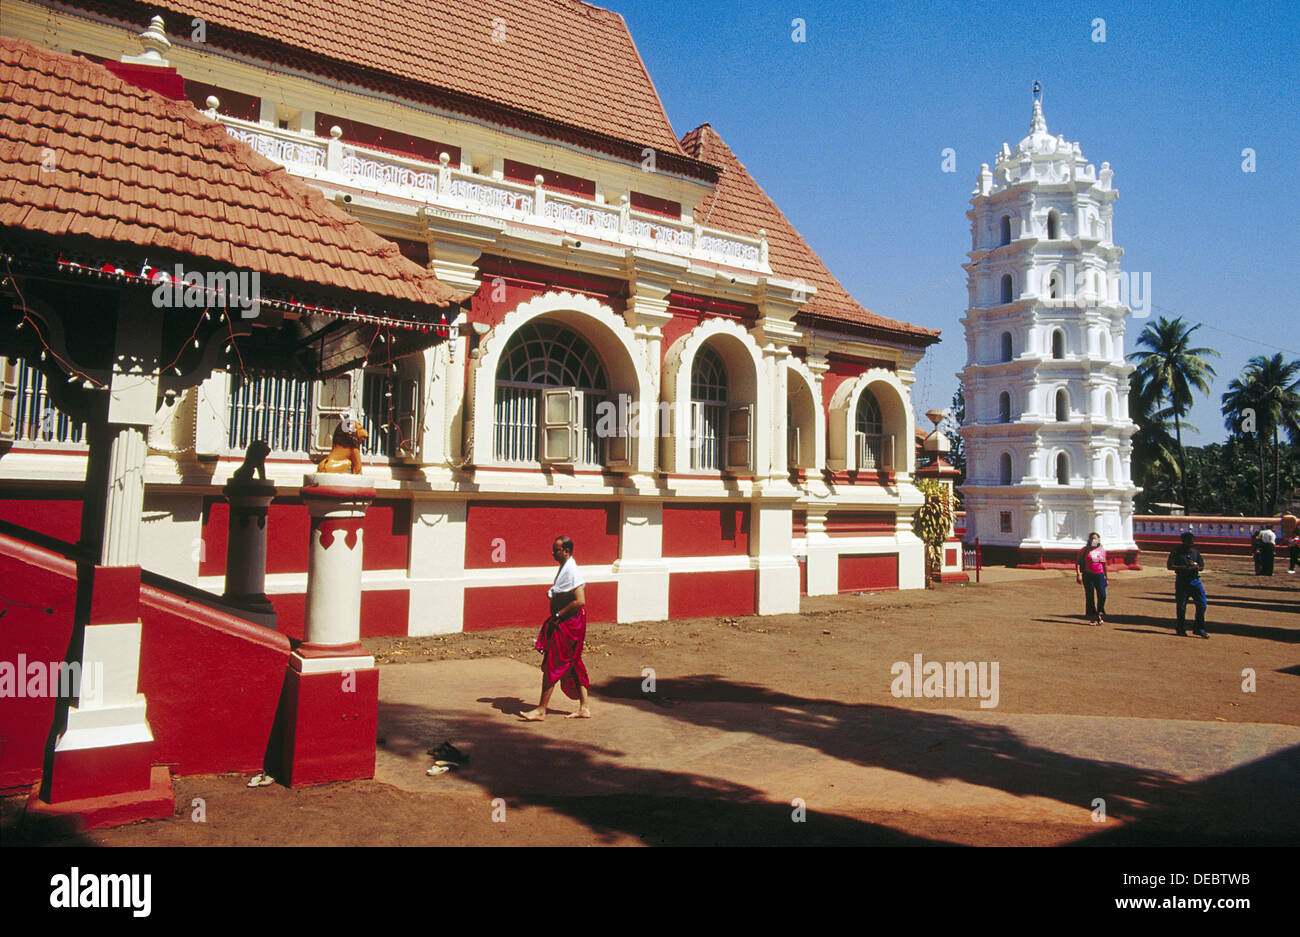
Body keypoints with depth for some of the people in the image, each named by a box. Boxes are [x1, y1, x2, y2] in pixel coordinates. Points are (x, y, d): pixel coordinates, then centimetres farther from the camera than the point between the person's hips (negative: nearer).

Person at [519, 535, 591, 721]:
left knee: (551, 665, -5)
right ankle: (584, 708, 20)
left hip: (568, 624, -10)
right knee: (573, 665, 13)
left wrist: (558, 615, -19)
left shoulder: (572, 571, -19)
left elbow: (580, 601, -26)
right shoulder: (564, 568, 12)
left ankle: (541, 710, 3)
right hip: (563, 622, 10)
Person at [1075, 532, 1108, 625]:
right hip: (1088, 576, -2)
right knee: (1090, 597, 0)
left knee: (1102, 595, -8)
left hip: (1100, 575, 2)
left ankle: (1100, 613, 11)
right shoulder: (1085, 550, 3)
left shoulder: (1102, 550, 11)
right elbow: (1077, 562, 1)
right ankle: (1092, 617, 9)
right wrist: (1078, 573, -10)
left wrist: (1106, 577, 19)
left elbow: (1104, 564, 18)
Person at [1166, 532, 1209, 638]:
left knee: (1202, 603, -4)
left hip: (1195, 580, 4)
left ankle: (1200, 629, 5)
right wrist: (1184, 567, -18)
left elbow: (1202, 566, 12)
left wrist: (1194, 566, -10)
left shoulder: (1196, 552, 11)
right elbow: (1169, 566, -9)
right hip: (1182, 581, -4)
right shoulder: (1176, 551, -3)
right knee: (1181, 606, 2)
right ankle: (1181, 630, 14)